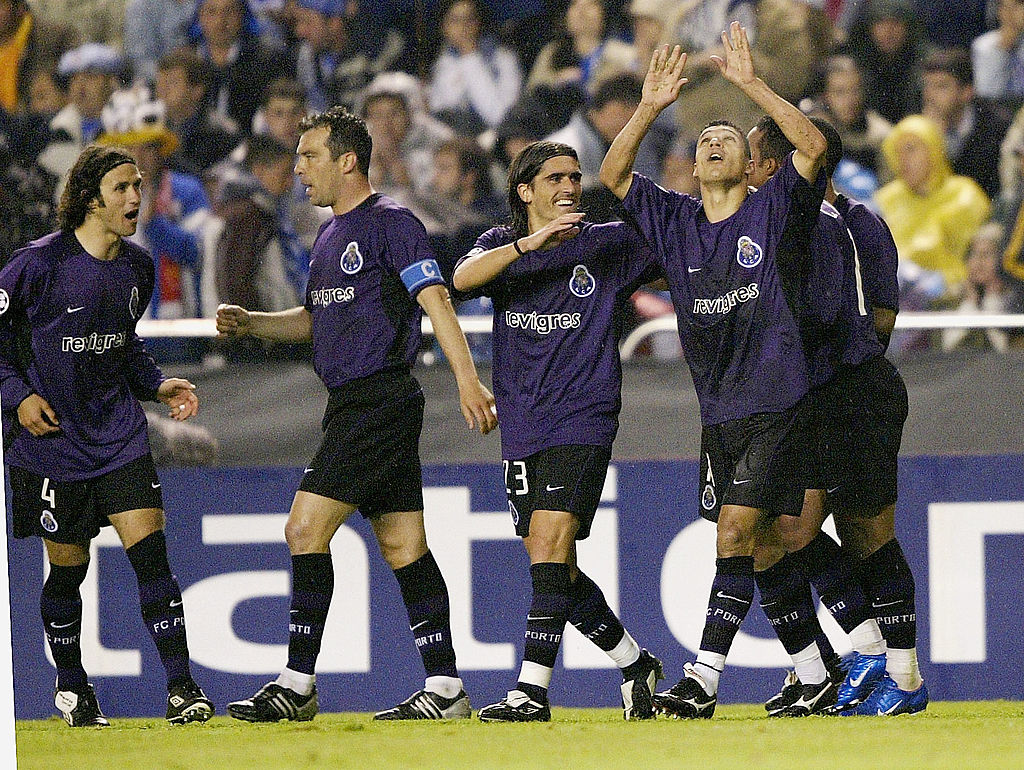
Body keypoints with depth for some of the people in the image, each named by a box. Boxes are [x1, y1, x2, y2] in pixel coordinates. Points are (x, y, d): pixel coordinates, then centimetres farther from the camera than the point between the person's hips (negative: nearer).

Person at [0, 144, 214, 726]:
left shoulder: (137, 267, 6)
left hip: (119, 432, 4)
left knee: (151, 551, -10)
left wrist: (157, 385, 7)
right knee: (68, 568, 7)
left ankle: (181, 687, -11)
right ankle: (71, 686, 28)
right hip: (52, 434, -4)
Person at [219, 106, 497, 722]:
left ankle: (298, 684, -10)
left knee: (306, 529, -13)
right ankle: (446, 688, 7)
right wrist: (249, 323, 14)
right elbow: (315, 320, 31)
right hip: (352, 409, 9)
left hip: (380, 403, -9)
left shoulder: (391, 223, -9)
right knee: (403, 546, 7)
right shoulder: (331, 237, 19)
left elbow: (436, 301, -18)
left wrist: (468, 380, -28)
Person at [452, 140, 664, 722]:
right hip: (523, 429, 4)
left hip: (583, 421, -4)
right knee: (555, 567, 8)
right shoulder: (503, 244, 9)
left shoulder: (610, 245, 3)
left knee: (549, 548, -18)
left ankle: (533, 690, -21)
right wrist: (531, 241, -26)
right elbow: (464, 278, -14)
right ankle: (638, 664, 26)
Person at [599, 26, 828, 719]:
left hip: (776, 400, -5)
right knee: (761, 547, 8)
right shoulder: (675, 222, 12)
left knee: (736, 535, -14)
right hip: (719, 408, 6)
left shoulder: (774, 212, 0)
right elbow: (612, 174, 7)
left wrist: (751, 84, -18)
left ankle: (704, 679, -19)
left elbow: (814, 146, -15)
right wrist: (651, 108, -4)